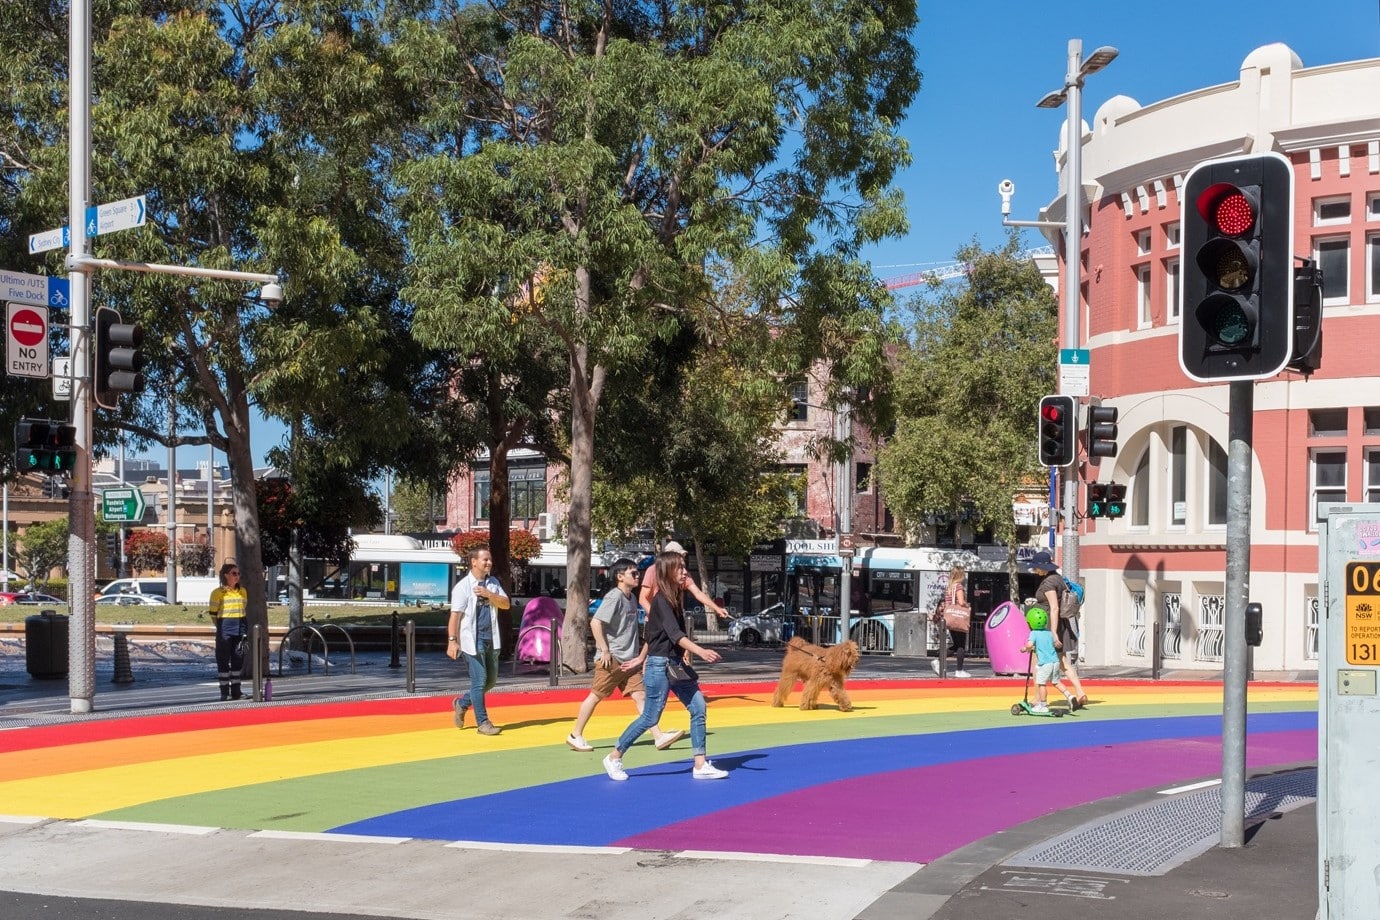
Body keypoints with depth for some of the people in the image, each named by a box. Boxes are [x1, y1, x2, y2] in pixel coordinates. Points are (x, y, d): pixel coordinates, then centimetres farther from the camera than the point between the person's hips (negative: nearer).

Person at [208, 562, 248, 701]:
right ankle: (225, 692, 4)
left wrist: (244, 629, 11)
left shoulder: (243, 592, 11)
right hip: (224, 630, -5)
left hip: (239, 629, 5)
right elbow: (213, 615, -2)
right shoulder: (218, 593, -4)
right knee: (223, 660, 0)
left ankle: (236, 690, 14)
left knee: (238, 660, 7)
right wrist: (222, 627, -1)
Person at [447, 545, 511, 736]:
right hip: (472, 641, -7)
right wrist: (452, 641, -19)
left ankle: (462, 702, 33)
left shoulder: (493, 583, 11)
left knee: (491, 680, 14)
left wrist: (489, 594, -12)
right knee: (479, 681, -5)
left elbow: (506, 604, 4)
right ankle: (482, 722, 3)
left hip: (491, 640, 7)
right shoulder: (463, 586, -9)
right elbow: (455, 615, -12)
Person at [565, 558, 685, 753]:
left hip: (629, 660, 8)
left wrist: (641, 655, 17)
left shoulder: (631, 598, 13)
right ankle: (575, 736, 15)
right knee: (596, 696, 2)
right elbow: (595, 623, -22)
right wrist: (604, 651, -20)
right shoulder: (614, 596, -14)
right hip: (611, 659, -8)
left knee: (641, 695, -1)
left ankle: (659, 737, -8)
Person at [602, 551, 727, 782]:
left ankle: (700, 765, 5)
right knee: (650, 717, -2)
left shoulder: (676, 598, 11)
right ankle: (614, 757, 14)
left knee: (698, 708, 1)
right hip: (660, 665, -8)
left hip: (677, 665, 8)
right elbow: (674, 634, -30)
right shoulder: (661, 600, -17)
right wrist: (700, 651, -42)